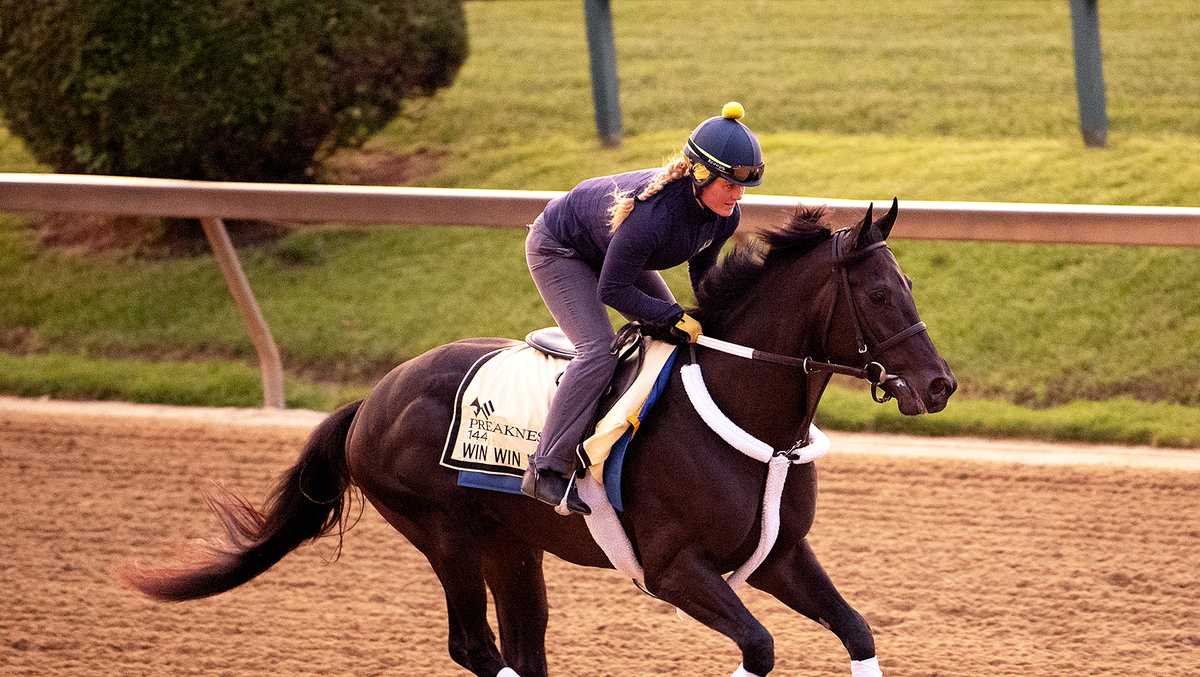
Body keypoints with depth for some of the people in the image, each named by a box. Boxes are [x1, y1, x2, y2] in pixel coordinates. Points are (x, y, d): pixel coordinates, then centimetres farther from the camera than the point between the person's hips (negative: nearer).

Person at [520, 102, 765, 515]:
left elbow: (702, 270, 1)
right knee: (598, 351, -23)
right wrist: (677, 319, -35)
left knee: (676, 337, 8)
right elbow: (613, 290, -34)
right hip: (558, 250, -9)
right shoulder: (652, 214, -43)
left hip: (610, 250, 9)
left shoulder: (725, 216, -19)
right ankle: (547, 471, -23)